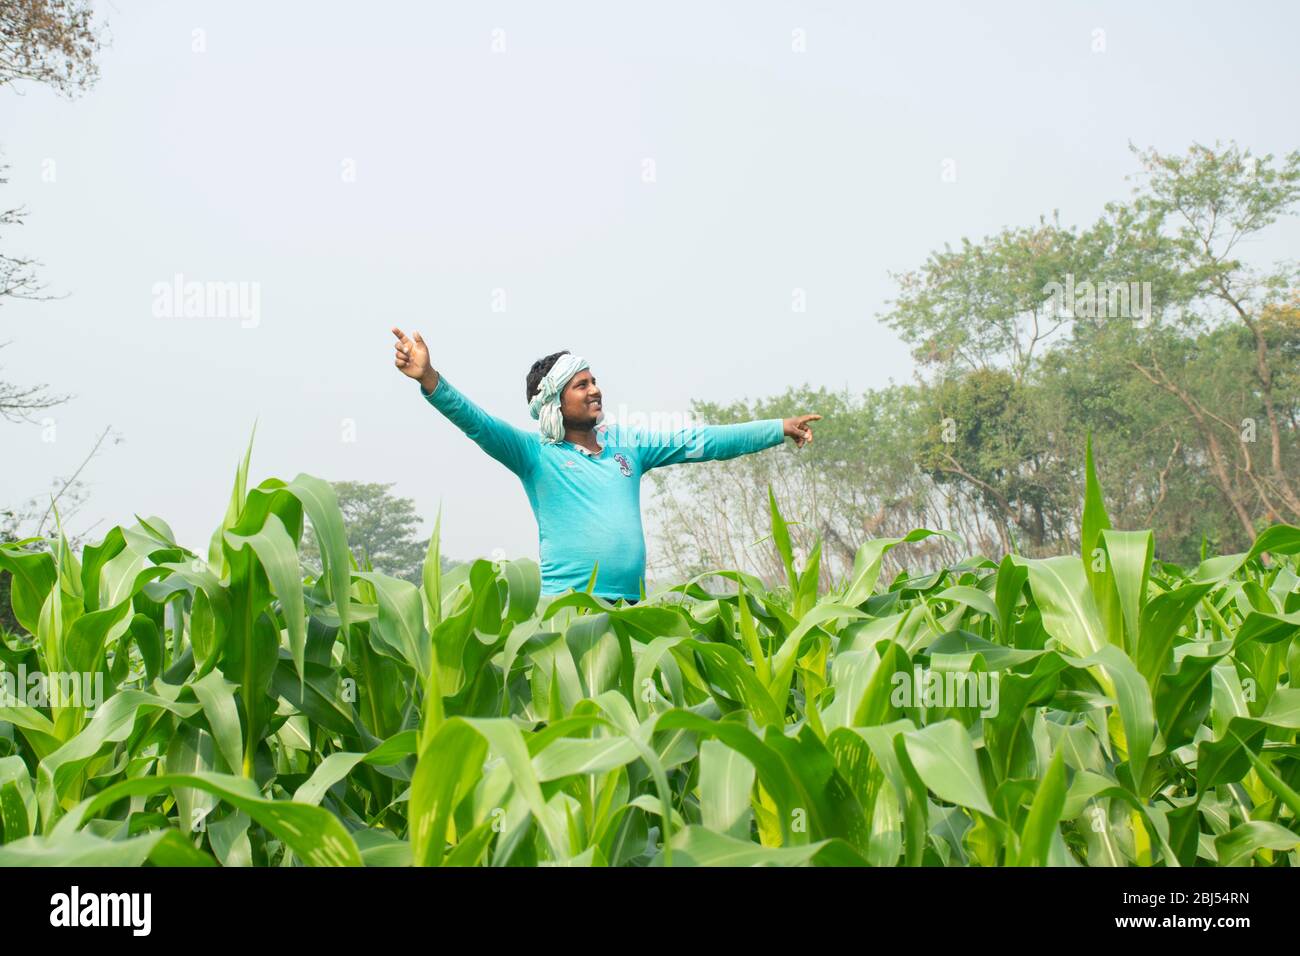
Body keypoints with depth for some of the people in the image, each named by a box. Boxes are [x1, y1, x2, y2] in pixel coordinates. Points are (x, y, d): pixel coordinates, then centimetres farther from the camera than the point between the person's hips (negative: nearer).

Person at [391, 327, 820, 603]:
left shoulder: (626, 443, 16)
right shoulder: (535, 452, 2)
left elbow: (700, 442, 18)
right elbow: (477, 422, -12)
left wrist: (780, 428, 18)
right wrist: (430, 379, -28)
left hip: (630, 605, 5)